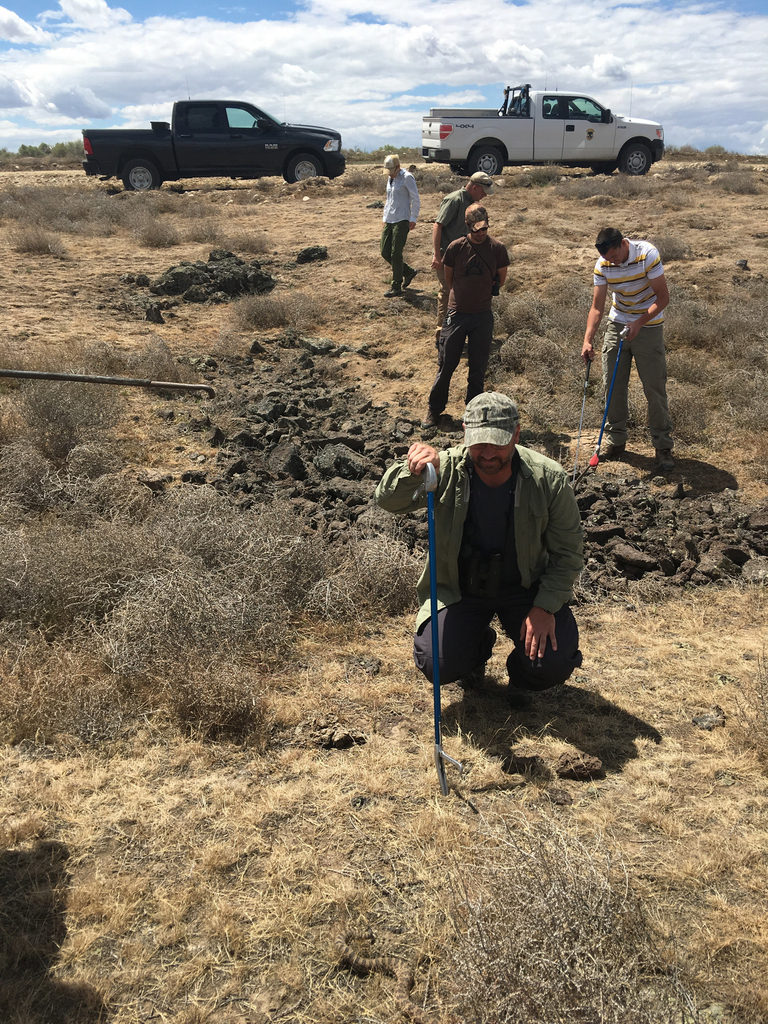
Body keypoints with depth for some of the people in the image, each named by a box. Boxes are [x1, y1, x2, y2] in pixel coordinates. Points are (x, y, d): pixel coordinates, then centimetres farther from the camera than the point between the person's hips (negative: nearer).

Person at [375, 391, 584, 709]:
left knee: (555, 664, -20)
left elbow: (567, 553, -7)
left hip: (526, 588, 0)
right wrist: (413, 469, -49)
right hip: (459, 588, 1)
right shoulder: (447, 471, -17)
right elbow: (389, 501, -28)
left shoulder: (549, 479, -16)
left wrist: (545, 606, -18)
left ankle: (521, 674, 19)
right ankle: (479, 644, 20)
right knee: (438, 665, -17)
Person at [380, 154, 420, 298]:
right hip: (389, 221, 8)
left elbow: (416, 199, -8)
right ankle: (408, 272, 23)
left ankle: (396, 287, -1)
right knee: (385, 252, 5)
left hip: (402, 220, -8)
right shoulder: (390, 179, 17)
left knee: (396, 254, -9)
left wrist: (413, 219, -13)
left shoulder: (407, 177, -6)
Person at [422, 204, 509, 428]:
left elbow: (501, 279, 10)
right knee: (446, 364, 5)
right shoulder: (456, 247, -6)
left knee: (478, 367, 6)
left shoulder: (497, 249, -5)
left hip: (483, 316, 0)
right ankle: (434, 409, 19)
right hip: (456, 314, 0)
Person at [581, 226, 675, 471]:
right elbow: (597, 307, -8)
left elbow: (663, 297, -17)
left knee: (654, 388, -3)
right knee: (613, 386, 6)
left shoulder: (647, 255, -20)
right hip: (617, 325, 4)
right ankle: (616, 441, 19)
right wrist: (588, 340, -21)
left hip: (648, 326, -4)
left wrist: (639, 323, -27)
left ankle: (663, 447, 7)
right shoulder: (602, 266, -9)